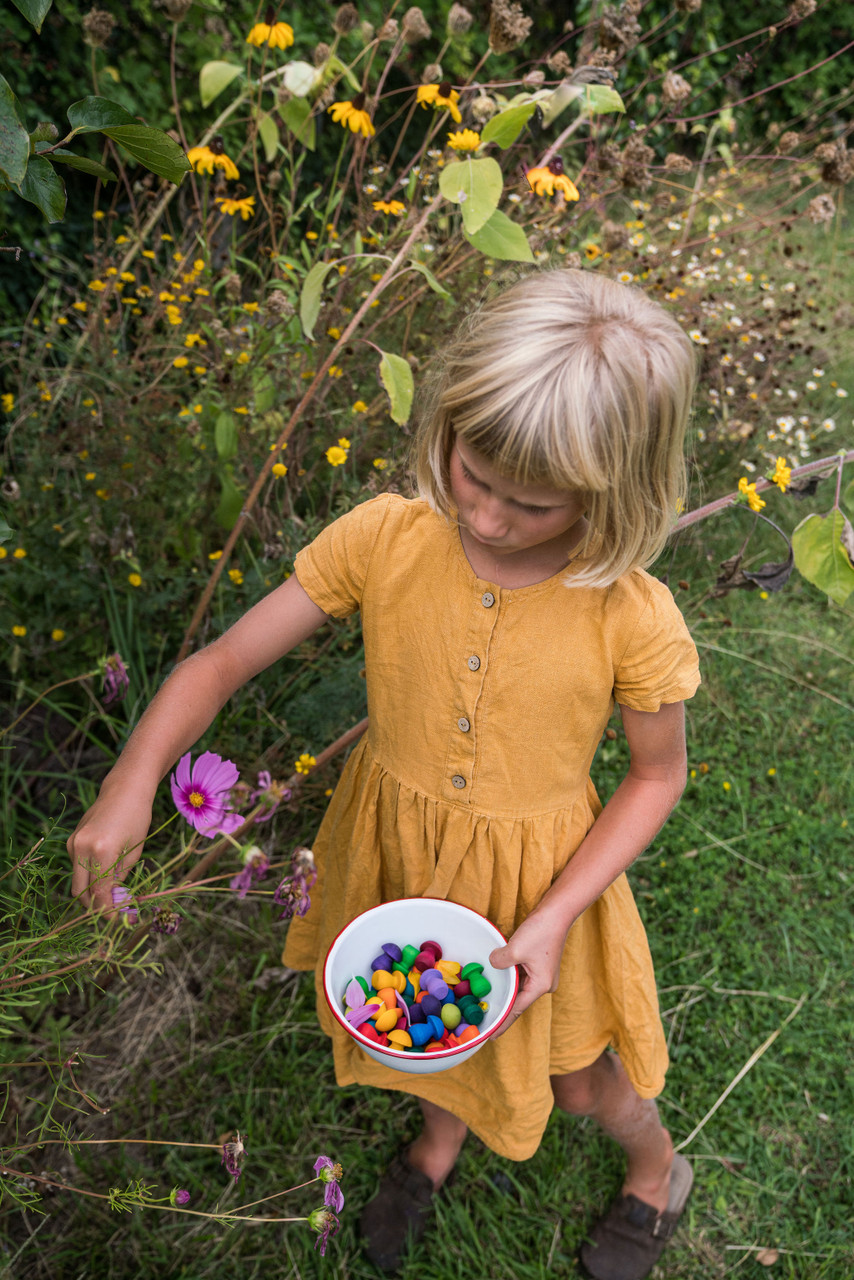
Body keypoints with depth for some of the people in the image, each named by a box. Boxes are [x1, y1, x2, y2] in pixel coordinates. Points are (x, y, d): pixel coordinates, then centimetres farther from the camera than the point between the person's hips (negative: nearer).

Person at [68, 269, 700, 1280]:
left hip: (534, 872, -2)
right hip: (391, 845, 3)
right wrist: (132, 780, -33)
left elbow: (657, 776, -11)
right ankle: (441, 1135, 67)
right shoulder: (383, 540, -23)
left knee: (575, 1082, 21)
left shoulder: (633, 620, -27)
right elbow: (221, 662, -18)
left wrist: (553, 919, -18)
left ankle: (656, 1165, 60)